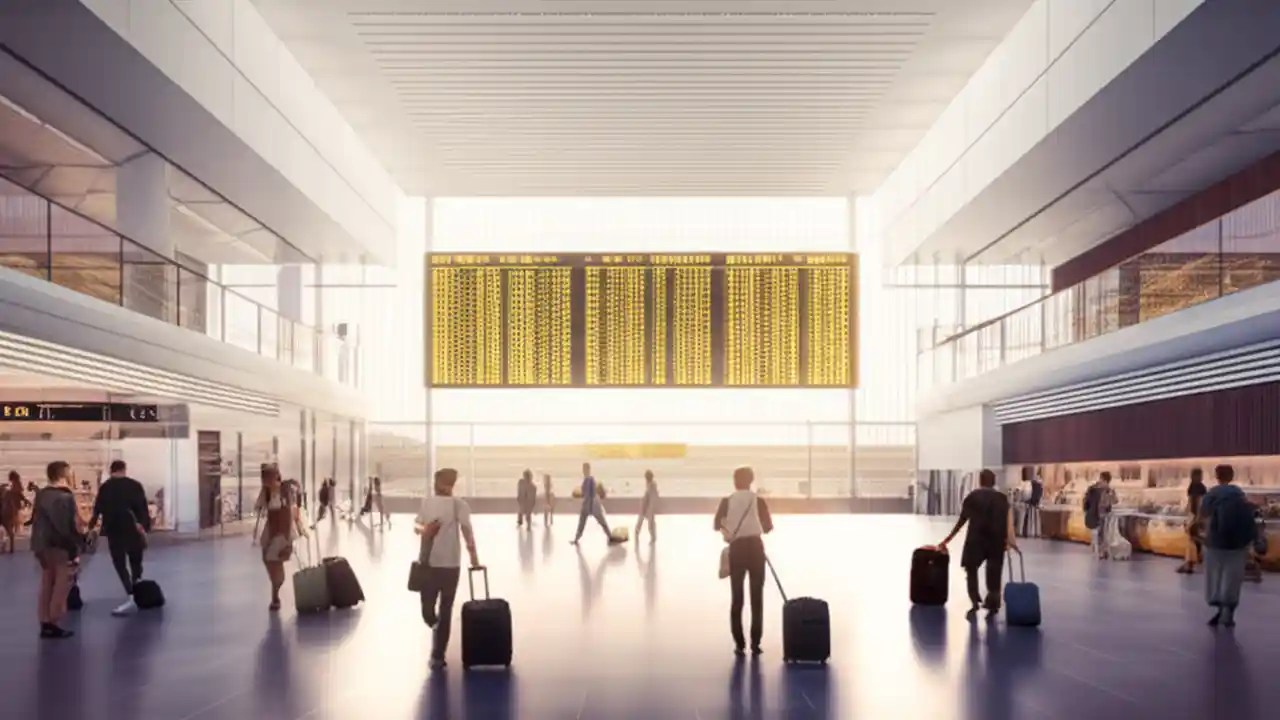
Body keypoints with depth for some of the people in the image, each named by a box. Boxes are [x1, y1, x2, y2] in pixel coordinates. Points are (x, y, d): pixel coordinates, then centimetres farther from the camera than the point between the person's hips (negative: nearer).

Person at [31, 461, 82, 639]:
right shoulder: (65, 497, -18)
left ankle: (45, 623, 17)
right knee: (61, 586, 0)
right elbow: (69, 526, -21)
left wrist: (38, 546, 18)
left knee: (47, 585, 14)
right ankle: (52, 625, 1)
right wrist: (75, 550, -16)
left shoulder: (41, 495, 9)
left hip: (42, 546, 8)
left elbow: (36, 520, 13)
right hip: (60, 547, -8)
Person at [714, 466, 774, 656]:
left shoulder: (727, 501, -1)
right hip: (755, 548, 0)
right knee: (757, 597, 6)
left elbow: (717, 524, -8)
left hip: (736, 549, 0)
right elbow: (768, 527, 2)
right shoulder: (758, 501, -1)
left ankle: (739, 644, 4)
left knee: (736, 598, 7)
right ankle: (755, 642, 1)